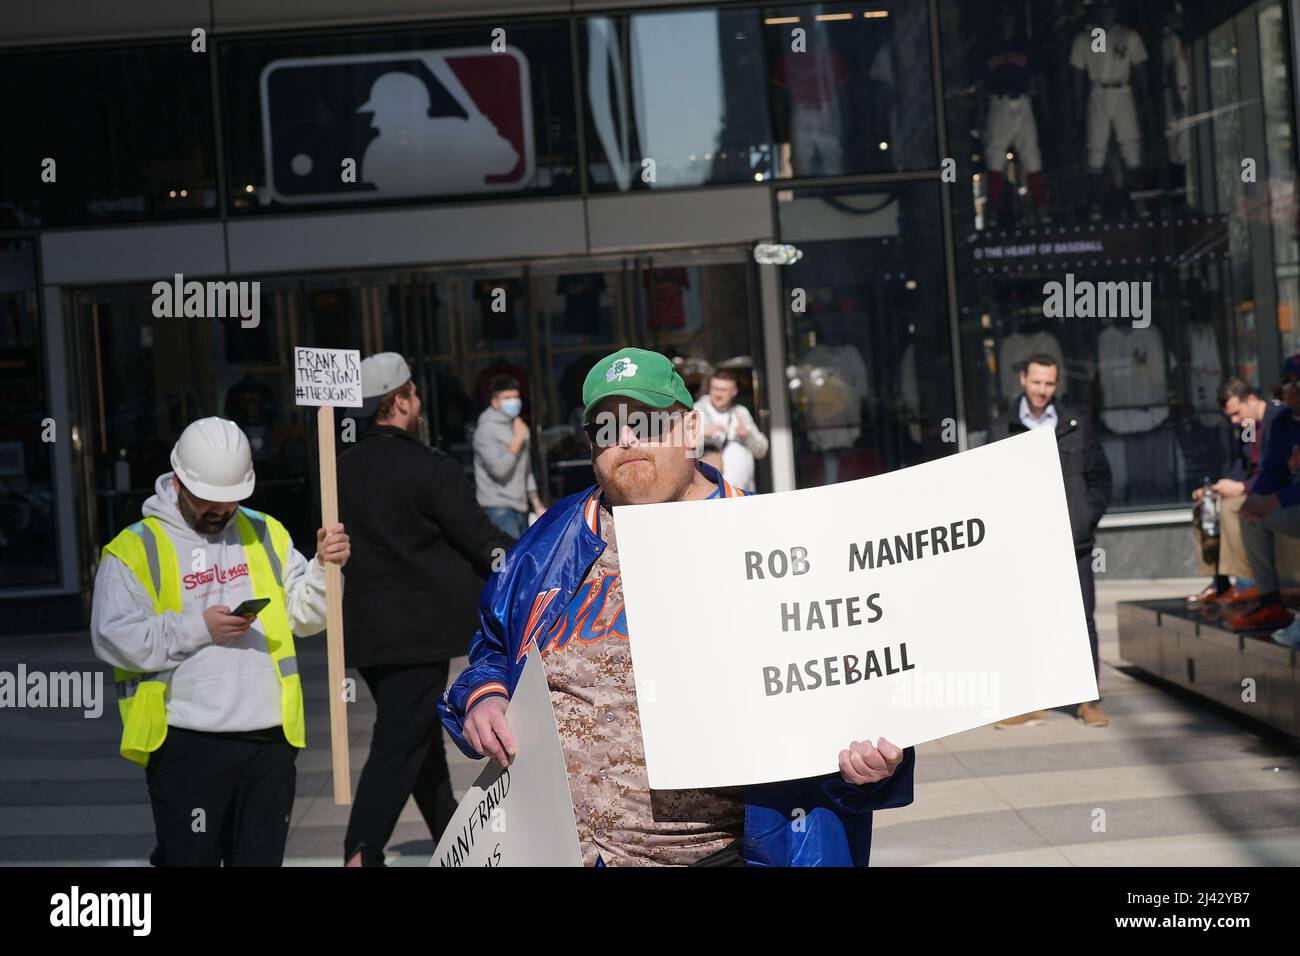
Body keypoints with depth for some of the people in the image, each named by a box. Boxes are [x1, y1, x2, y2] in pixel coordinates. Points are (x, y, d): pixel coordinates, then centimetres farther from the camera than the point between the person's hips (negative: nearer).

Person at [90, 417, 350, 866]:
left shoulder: (266, 534, 13)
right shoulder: (134, 550, -2)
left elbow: (302, 614, 13)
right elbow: (113, 639, -11)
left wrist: (324, 569, -6)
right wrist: (199, 627, -17)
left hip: (270, 737, 4)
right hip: (186, 744, -4)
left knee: (262, 857, 12)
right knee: (189, 858, -2)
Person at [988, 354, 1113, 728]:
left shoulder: (1076, 426, 7)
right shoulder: (1003, 429, 4)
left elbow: (1099, 476, 11)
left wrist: (1089, 516, 0)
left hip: (1073, 542, 0)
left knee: (1081, 620, 3)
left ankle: (1089, 700, 11)